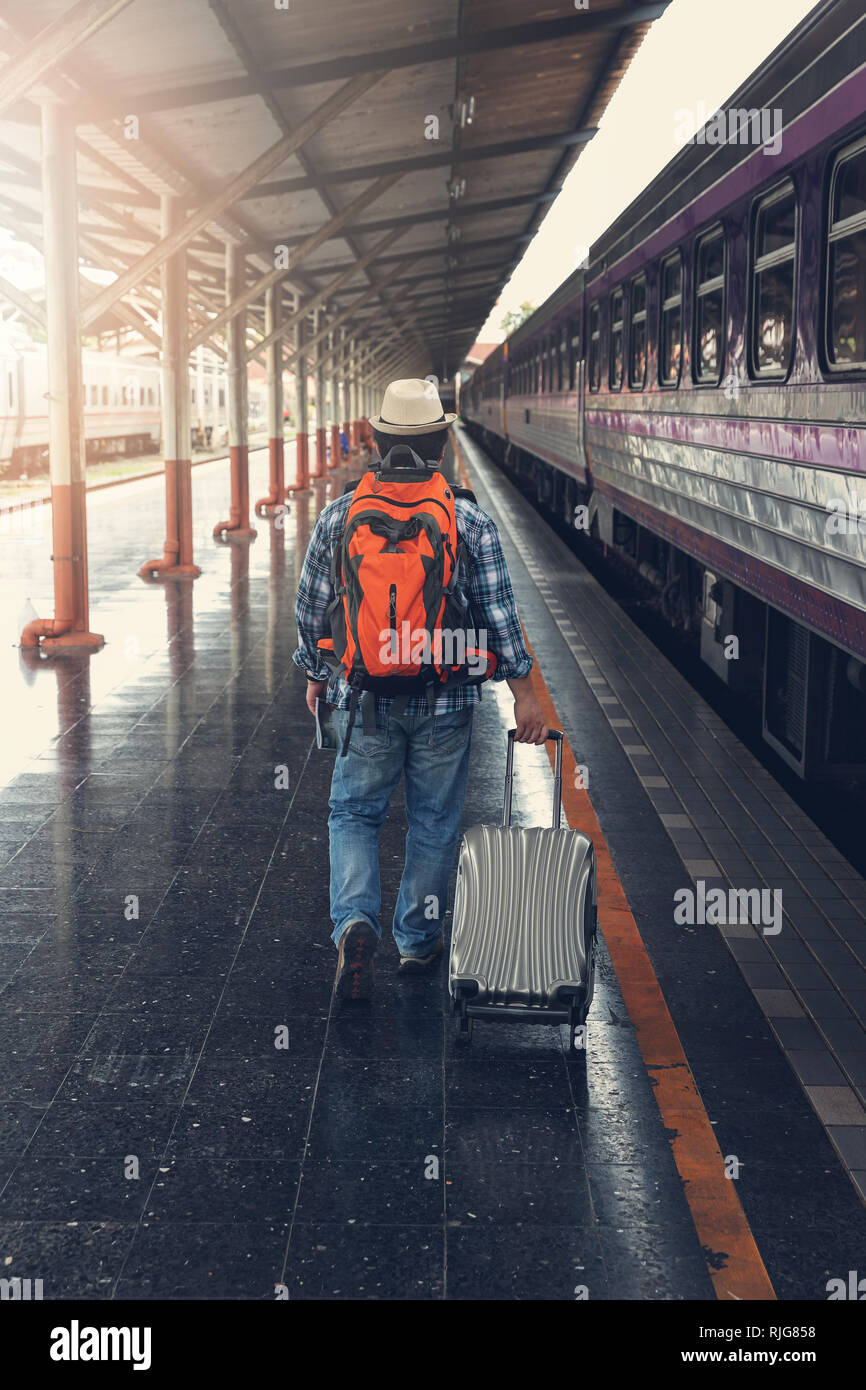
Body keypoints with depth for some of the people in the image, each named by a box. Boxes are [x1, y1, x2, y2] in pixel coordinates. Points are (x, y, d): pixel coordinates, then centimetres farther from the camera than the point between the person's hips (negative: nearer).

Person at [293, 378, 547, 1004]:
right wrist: (524, 692, 0)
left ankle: (356, 920, -7)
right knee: (435, 820, 14)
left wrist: (316, 674, 19)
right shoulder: (471, 522, -6)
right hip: (446, 703, 0)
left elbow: (312, 607, 4)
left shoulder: (340, 516, -3)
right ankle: (419, 940, 25)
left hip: (364, 698, 1)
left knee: (354, 813, 14)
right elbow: (500, 612, -6)